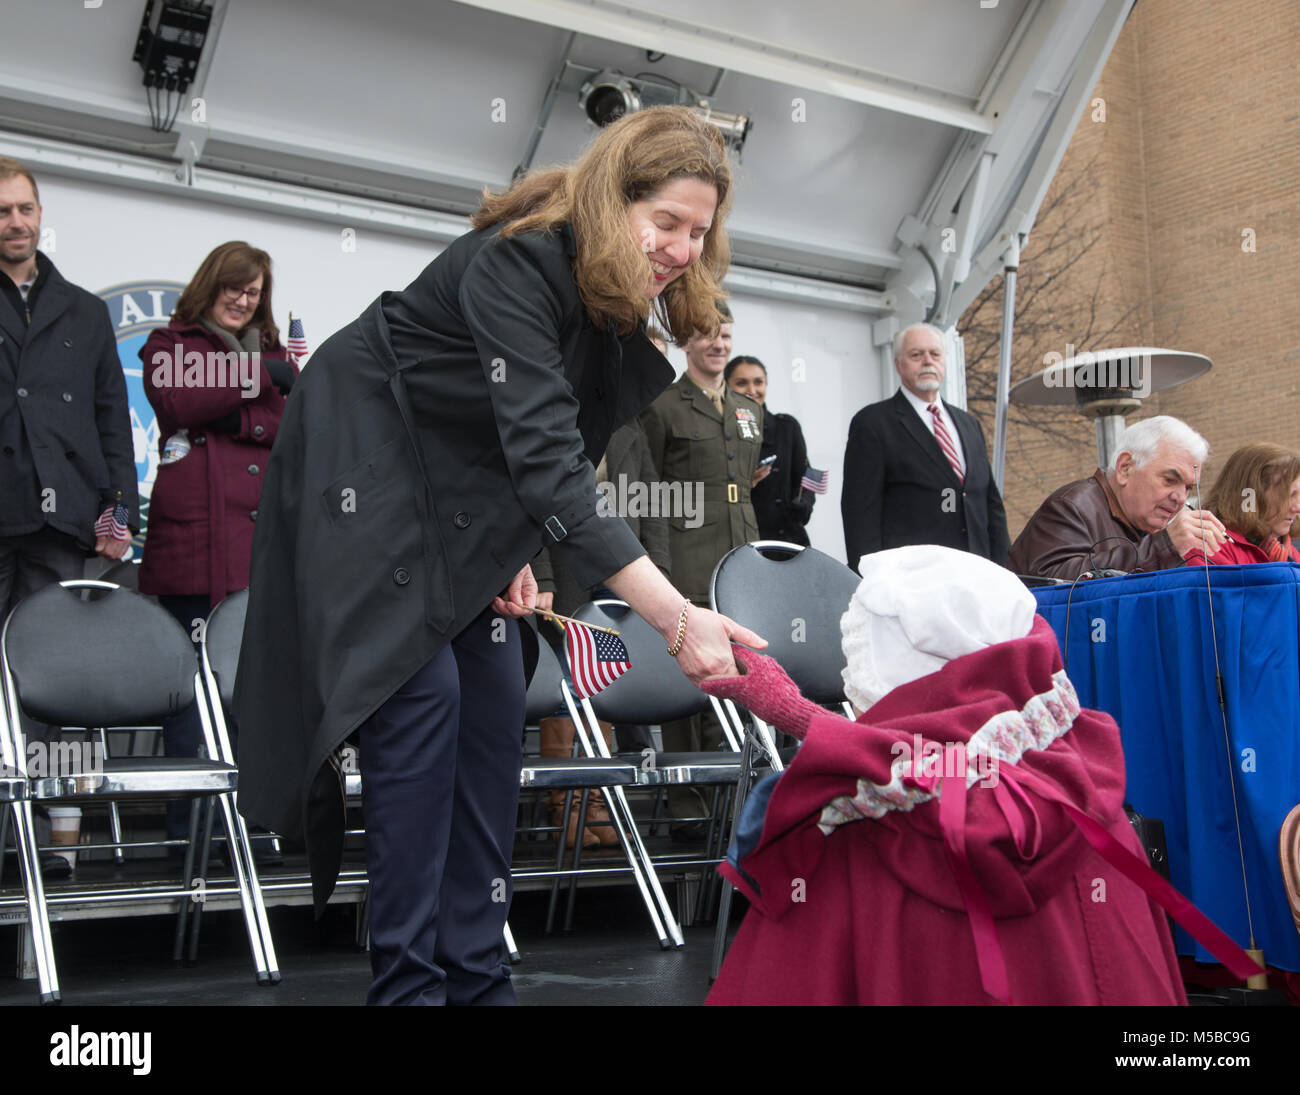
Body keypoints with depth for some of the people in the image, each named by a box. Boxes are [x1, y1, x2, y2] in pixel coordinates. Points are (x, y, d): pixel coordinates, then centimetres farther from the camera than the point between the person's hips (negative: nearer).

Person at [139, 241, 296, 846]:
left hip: (266, 539, 4)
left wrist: (243, 421, -4)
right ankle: (187, 824, 2)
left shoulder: (274, 353, 27)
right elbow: (177, 401, -7)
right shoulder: (169, 344, 14)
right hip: (193, 539, -4)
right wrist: (256, 378, -3)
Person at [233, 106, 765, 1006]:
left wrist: (520, 555, -7)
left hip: (467, 491, 8)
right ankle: (409, 976, -4)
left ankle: (476, 972, 8)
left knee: (493, 703, 1)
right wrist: (677, 618, -45)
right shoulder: (517, 264, -30)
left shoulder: (622, 296, -4)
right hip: (367, 462, -8)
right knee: (421, 698, -15)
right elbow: (546, 462, -40)